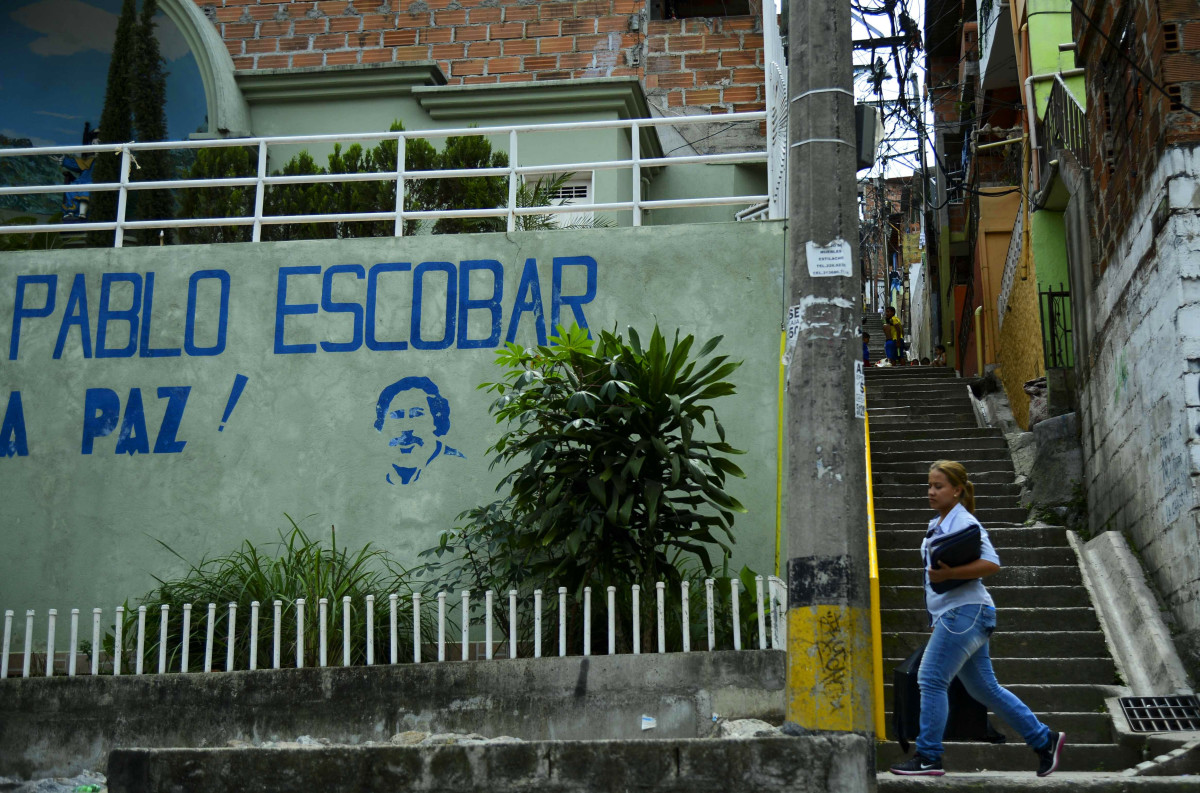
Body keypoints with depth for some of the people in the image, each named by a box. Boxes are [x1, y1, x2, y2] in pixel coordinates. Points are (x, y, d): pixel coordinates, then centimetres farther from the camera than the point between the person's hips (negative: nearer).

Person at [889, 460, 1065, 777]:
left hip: (965, 611, -10)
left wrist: (948, 574, -28)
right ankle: (1044, 739, 21)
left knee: (931, 678, -10)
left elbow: (991, 563, -22)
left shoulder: (964, 523, -11)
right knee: (984, 688, 13)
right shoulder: (935, 525, 16)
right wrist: (933, 573, 11)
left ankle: (928, 757, -3)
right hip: (950, 614, 10)